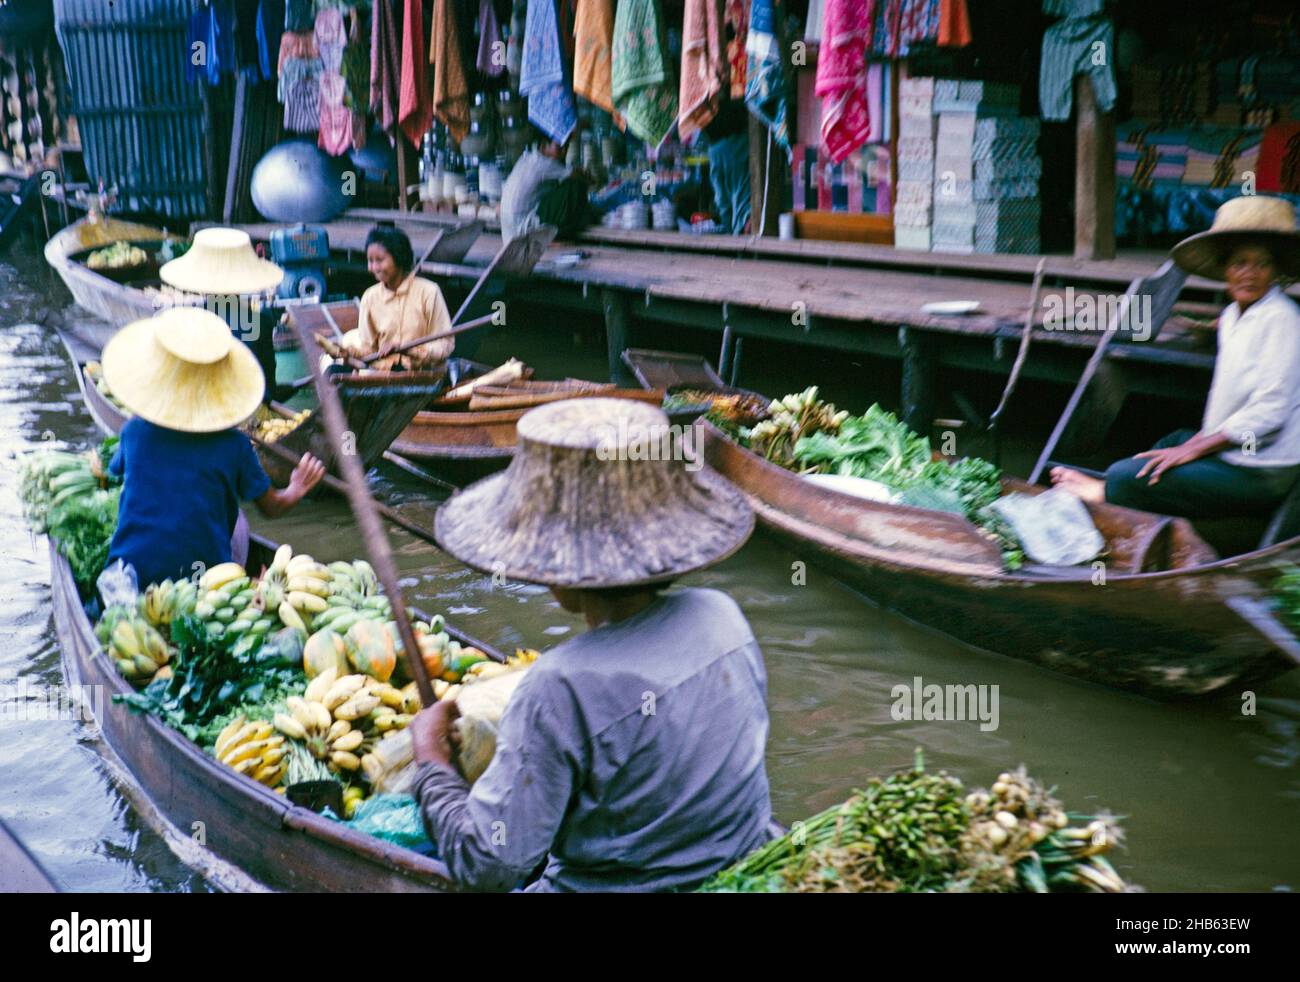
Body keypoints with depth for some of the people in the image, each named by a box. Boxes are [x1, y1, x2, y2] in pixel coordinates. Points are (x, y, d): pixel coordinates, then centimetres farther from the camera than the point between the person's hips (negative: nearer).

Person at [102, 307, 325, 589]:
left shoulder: (135, 431, 0)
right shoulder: (234, 445, -4)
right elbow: (272, 507, 7)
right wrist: (294, 492, 29)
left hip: (132, 571, 2)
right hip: (205, 576, -1)